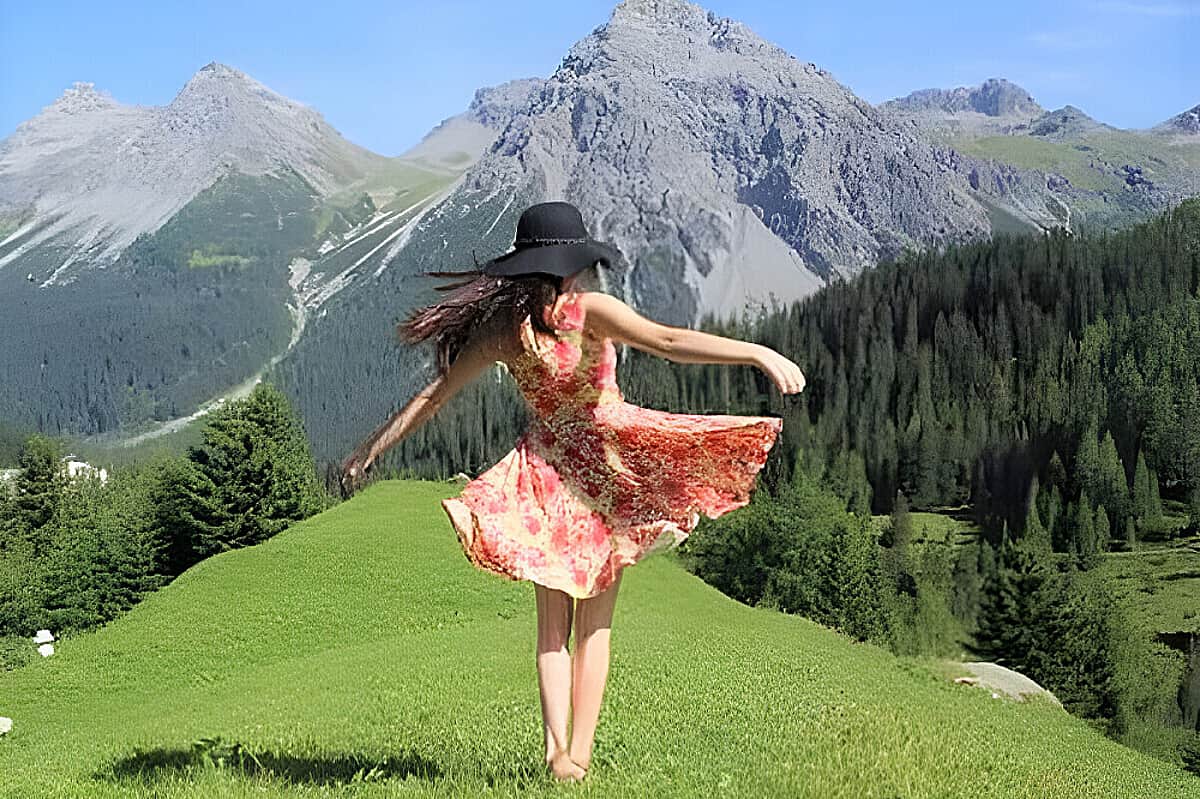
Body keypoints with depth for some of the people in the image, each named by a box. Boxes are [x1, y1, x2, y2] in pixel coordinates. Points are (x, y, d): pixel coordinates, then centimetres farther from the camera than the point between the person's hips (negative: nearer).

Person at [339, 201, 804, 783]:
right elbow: (667, 341, -27)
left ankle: (556, 744, -5)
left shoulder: (500, 328, -2)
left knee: (552, 626, 13)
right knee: (594, 625, 8)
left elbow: (434, 394, 6)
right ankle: (579, 754, 8)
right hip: (610, 463, -3)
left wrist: (370, 448, 18)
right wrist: (759, 353, -30)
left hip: (547, 470, 3)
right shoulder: (589, 309, -13)